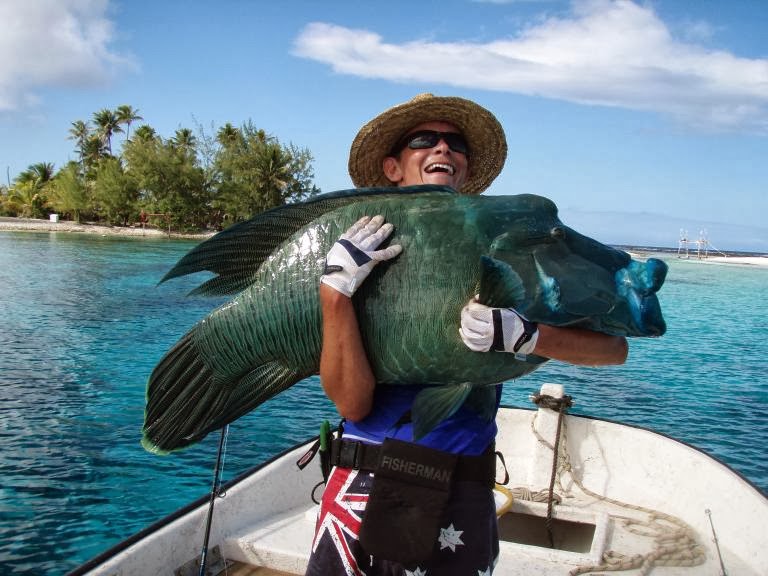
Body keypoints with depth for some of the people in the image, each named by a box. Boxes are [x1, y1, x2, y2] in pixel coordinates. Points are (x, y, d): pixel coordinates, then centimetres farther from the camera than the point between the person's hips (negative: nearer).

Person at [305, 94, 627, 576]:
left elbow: (615, 347, -6)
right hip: (362, 491, 1)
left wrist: (524, 335, -22)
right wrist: (336, 288, -21)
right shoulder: (361, 255, -2)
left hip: (460, 501, 0)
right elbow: (352, 403, -11)